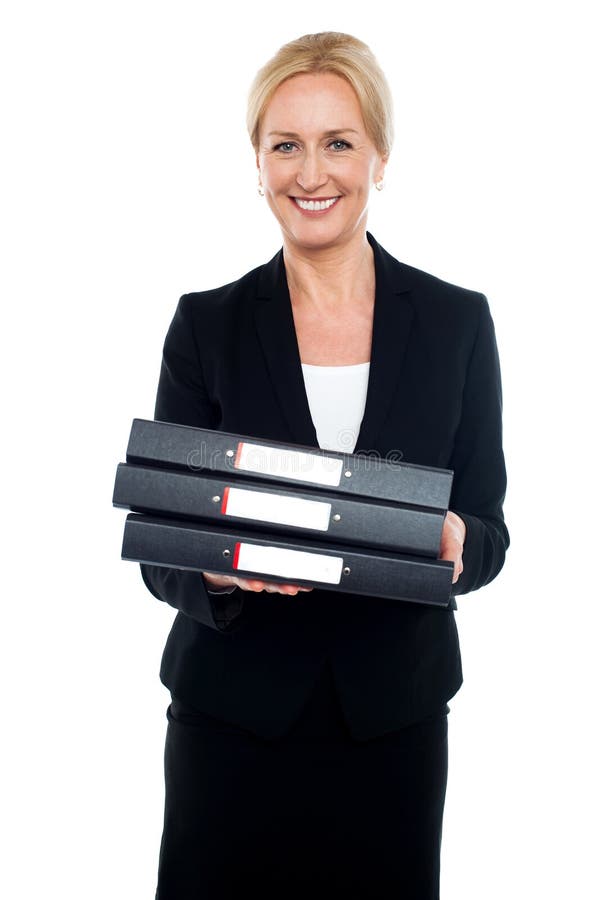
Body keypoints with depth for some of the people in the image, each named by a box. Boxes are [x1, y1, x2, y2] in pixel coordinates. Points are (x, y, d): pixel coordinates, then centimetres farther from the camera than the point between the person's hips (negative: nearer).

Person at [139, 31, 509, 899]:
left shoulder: (457, 321, -1)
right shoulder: (207, 323, -2)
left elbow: (488, 531, 2)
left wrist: (455, 542, -20)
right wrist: (217, 566, -24)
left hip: (394, 719, 1)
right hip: (232, 715, 0)